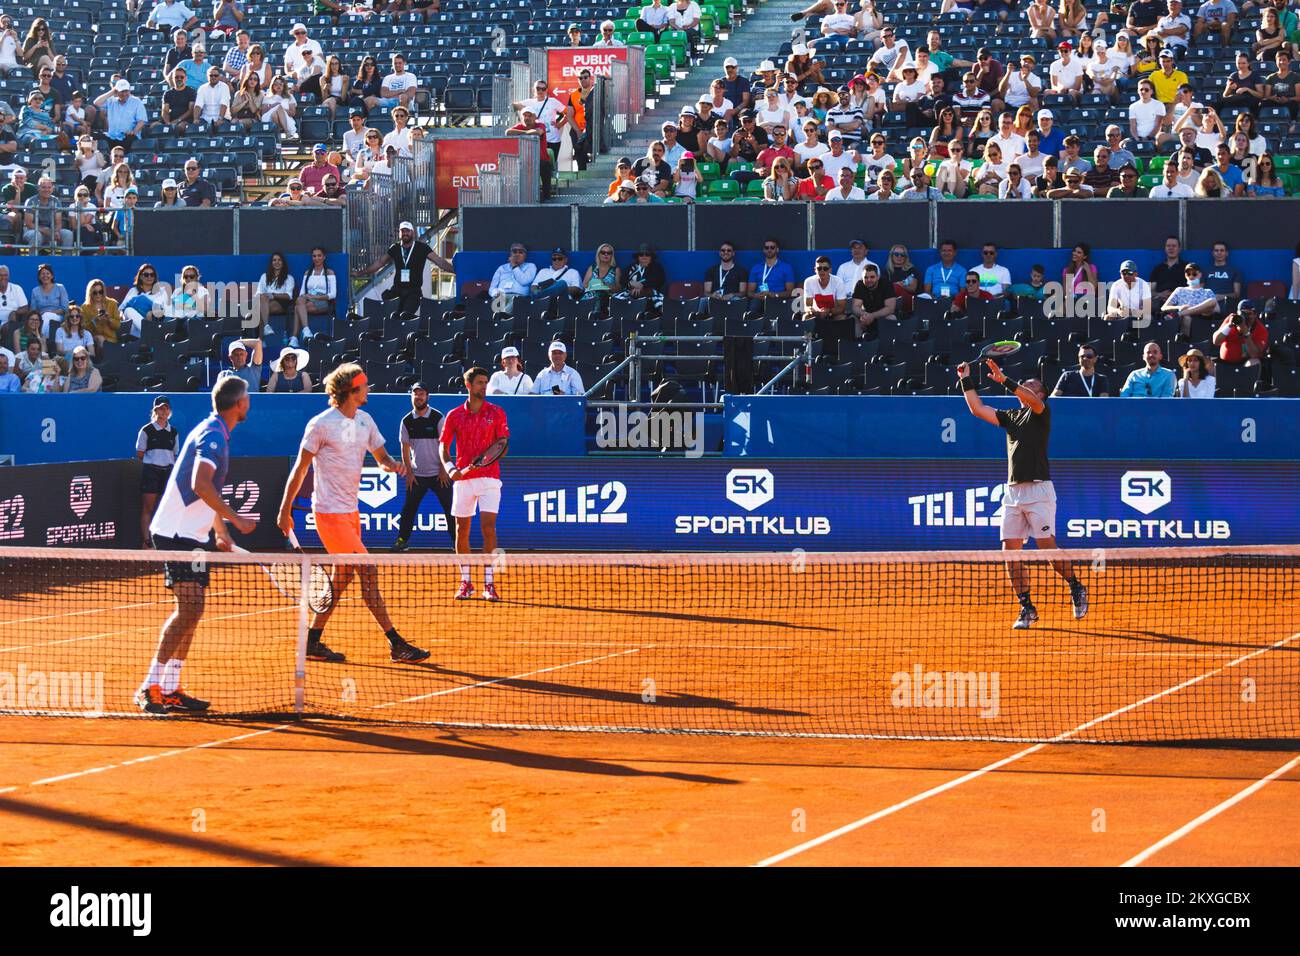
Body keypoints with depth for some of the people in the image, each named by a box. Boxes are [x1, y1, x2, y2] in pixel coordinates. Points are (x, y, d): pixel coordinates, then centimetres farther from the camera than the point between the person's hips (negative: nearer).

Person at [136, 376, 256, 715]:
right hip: (178, 534, -10)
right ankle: (150, 687, -16)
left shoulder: (216, 433, 17)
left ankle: (170, 689, 12)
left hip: (190, 534, 10)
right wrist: (234, 519, -25)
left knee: (191, 610, 10)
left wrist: (220, 530, 27)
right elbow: (200, 485, -30)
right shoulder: (212, 435, -16)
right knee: (189, 608, -15)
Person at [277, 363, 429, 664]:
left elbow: (381, 456, 16)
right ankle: (397, 645, -11)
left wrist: (393, 465, -8)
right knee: (368, 572, -12)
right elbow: (300, 469, -7)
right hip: (330, 512, -8)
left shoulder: (364, 420, 8)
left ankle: (312, 642, 19)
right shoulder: (322, 424, -12)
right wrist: (285, 511, -5)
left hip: (351, 511, 8)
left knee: (341, 580, 10)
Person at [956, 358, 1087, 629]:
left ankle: (1076, 588, 9)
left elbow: (1033, 401, -21)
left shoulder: (1041, 412, 2)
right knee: (1010, 550, -1)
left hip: (1038, 489, -6)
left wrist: (1005, 381, -26)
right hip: (1013, 491, 6)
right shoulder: (1011, 415, 19)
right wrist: (967, 381, 20)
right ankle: (1026, 608, 5)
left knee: (1047, 546, -11)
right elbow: (978, 409, 23)